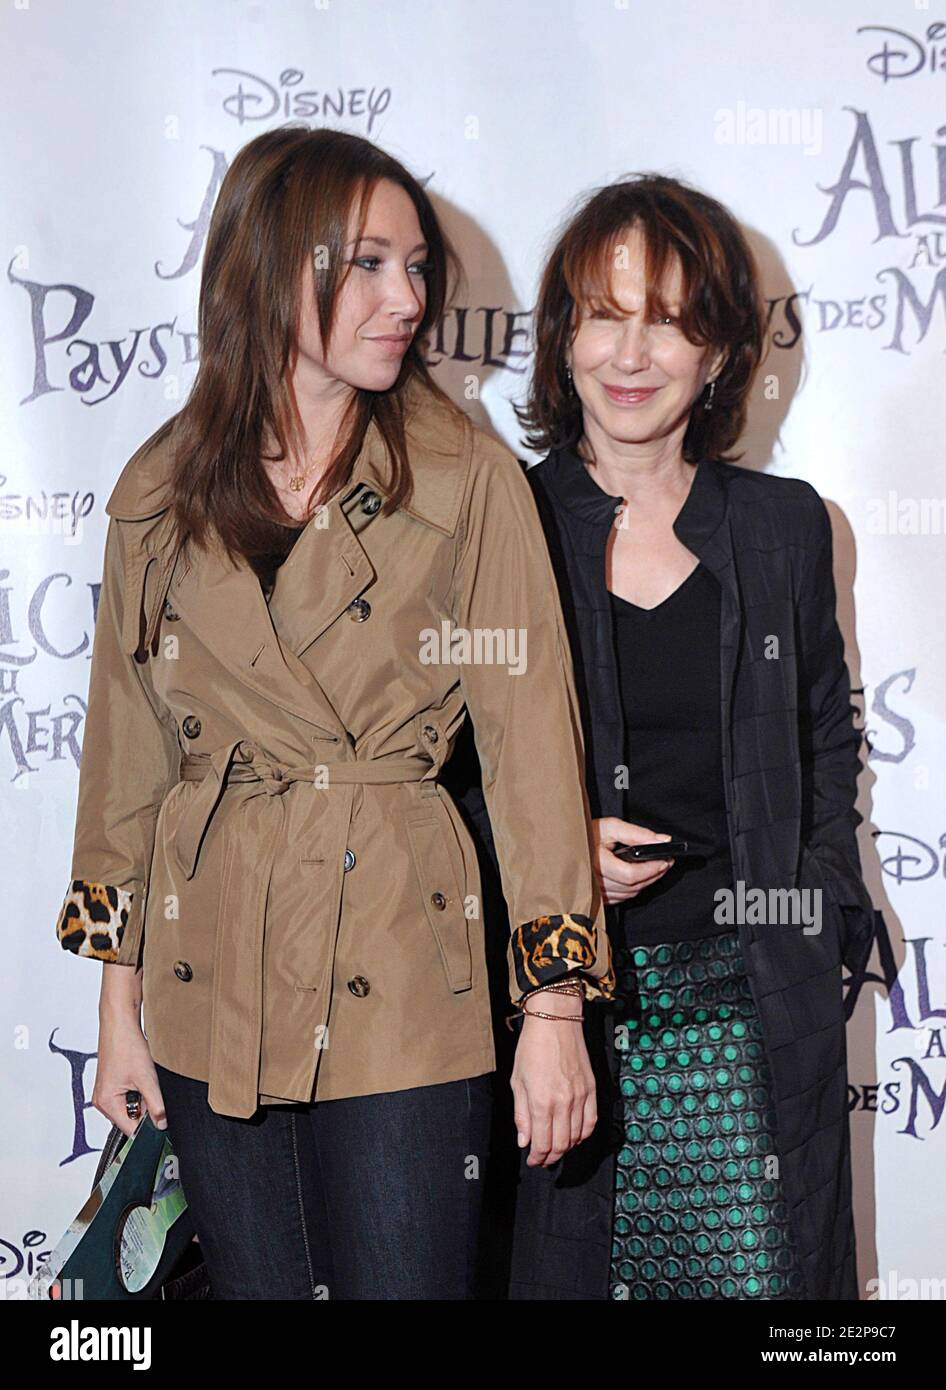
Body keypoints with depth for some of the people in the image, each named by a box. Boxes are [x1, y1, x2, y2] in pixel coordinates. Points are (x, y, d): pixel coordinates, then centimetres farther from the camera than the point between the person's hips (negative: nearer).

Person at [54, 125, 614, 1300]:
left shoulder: (465, 478, -5)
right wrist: (118, 1002, 8)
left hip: (400, 986, -3)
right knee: (253, 1282, 14)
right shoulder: (160, 493, 4)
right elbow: (126, 749, 9)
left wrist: (555, 1004, -9)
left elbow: (529, 738, -5)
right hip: (210, 981, 3)